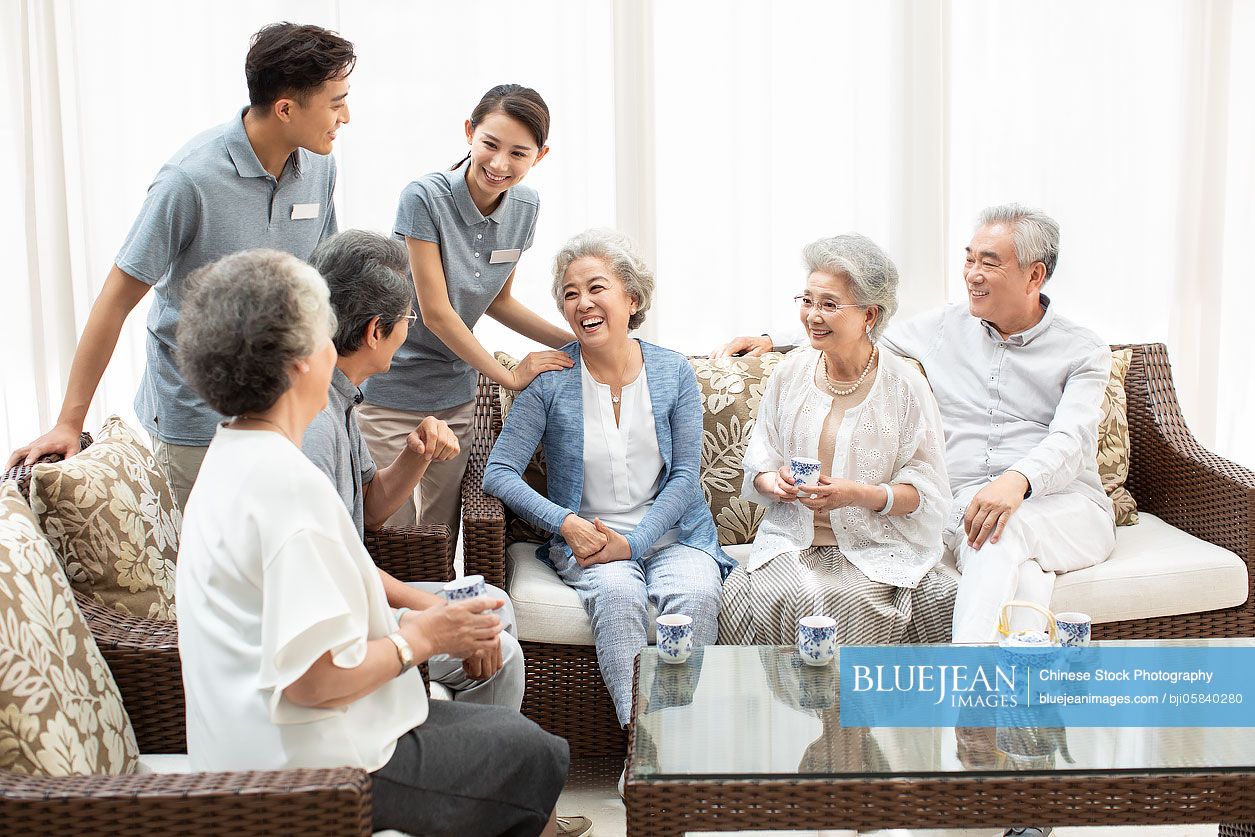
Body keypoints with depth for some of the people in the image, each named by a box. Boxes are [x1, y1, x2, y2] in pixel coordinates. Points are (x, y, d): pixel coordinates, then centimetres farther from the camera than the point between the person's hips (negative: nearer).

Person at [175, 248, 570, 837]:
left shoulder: (229, 459, 9)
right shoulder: (289, 481, -25)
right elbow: (315, 677, -29)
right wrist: (420, 637, -12)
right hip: (312, 766, -10)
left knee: (502, 727, 23)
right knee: (537, 758, 7)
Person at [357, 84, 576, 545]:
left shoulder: (524, 206, 0)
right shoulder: (425, 197, -19)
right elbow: (436, 313, -17)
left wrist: (577, 342, 4)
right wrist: (508, 376, -11)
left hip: (456, 394, 6)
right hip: (392, 390, -5)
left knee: (443, 533, 12)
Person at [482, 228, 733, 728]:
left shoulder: (673, 372, 4)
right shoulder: (550, 380, -1)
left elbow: (685, 476, 0)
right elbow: (499, 472, -4)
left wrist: (634, 541, -14)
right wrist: (565, 523, -18)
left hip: (672, 533, 2)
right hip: (586, 540, -1)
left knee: (696, 596, -31)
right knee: (618, 595, -34)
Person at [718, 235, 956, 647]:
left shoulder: (904, 385, -3)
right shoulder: (789, 373, 7)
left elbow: (926, 492, -4)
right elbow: (758, 465, 13)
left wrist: (859, 495, -19)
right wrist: (775, 483, -10)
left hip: (877, 547, -2)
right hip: (792, 541, 2)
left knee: (846, 602, -31)